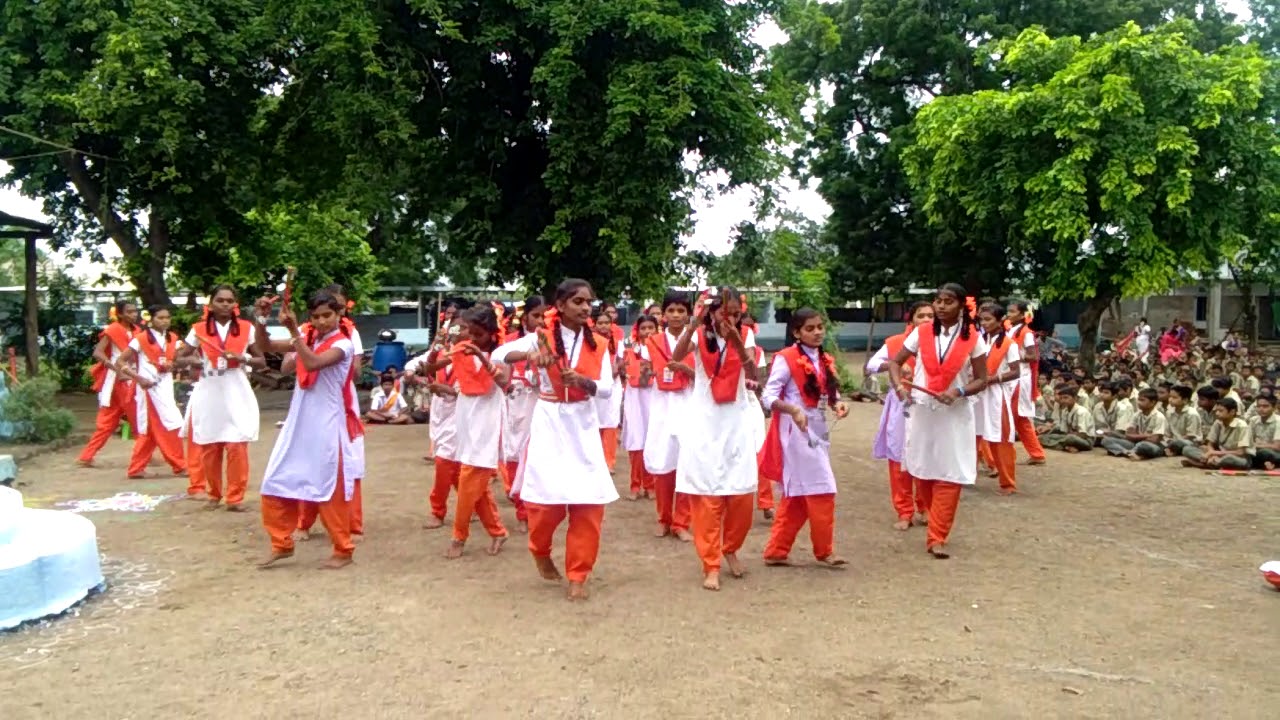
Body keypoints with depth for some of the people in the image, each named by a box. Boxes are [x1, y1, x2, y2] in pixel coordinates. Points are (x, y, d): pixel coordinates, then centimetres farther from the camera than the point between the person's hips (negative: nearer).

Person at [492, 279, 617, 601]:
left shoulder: (597, 344, 4)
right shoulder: (542, 337, -4)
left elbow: (607, 388, -3)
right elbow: (498, 354, -15)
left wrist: (582, 381, -22)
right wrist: (530, 355, -33)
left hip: (583, 424, 2)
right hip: (549, 422, -2)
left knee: (589, 502, -3)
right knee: (548, 497, -5)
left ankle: (578, 575, 11)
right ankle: (541, 551, 27)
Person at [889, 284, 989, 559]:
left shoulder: (973, 339, -5)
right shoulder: (921, 333, -2)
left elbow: (981, 380, -2)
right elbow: (895, 363, 5)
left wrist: (958, 392, -20)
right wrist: (900, 387, -13)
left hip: (955, 414, -2)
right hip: (922, 411, 2)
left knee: (949, 476, -4)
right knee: (923, 472, 11)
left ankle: (937, 538, 1)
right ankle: (937, 522, 35)